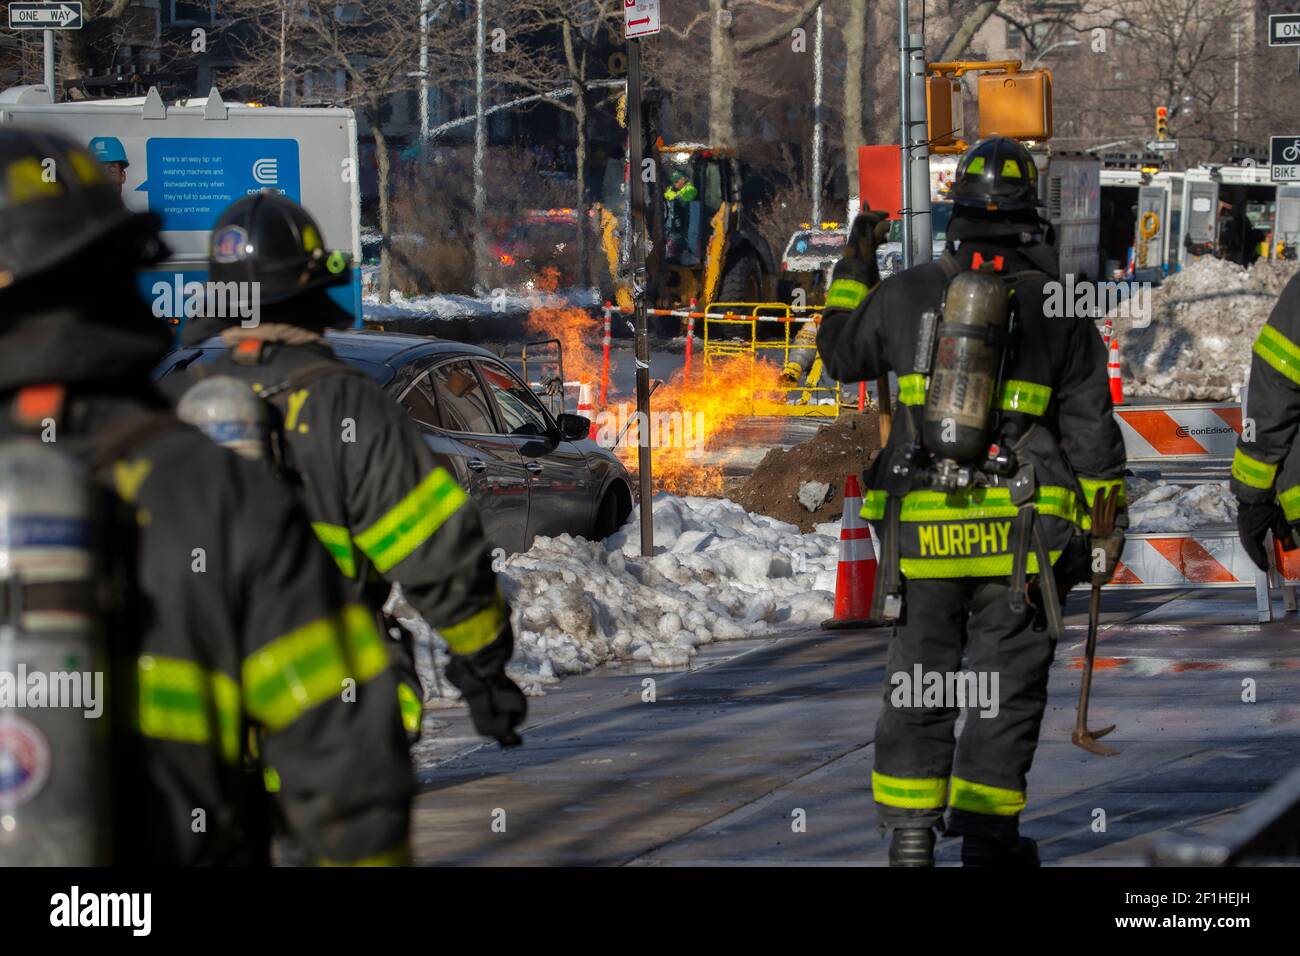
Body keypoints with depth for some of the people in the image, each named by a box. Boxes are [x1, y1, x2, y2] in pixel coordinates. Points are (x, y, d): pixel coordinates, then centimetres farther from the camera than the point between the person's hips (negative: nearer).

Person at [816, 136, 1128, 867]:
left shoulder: (907, 294, 1)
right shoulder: (1059, 308, -1)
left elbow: (841, 352, 19)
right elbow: (1091, 430, 1)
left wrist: (855, 268, 31)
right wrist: (1103, 525, 7)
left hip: (920, 531, 2)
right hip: (1019, 533, -2)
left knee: (919, 687, 11)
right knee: (1007, 689, 5)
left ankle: (910, 837, 9)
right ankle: (986, 838, 3)